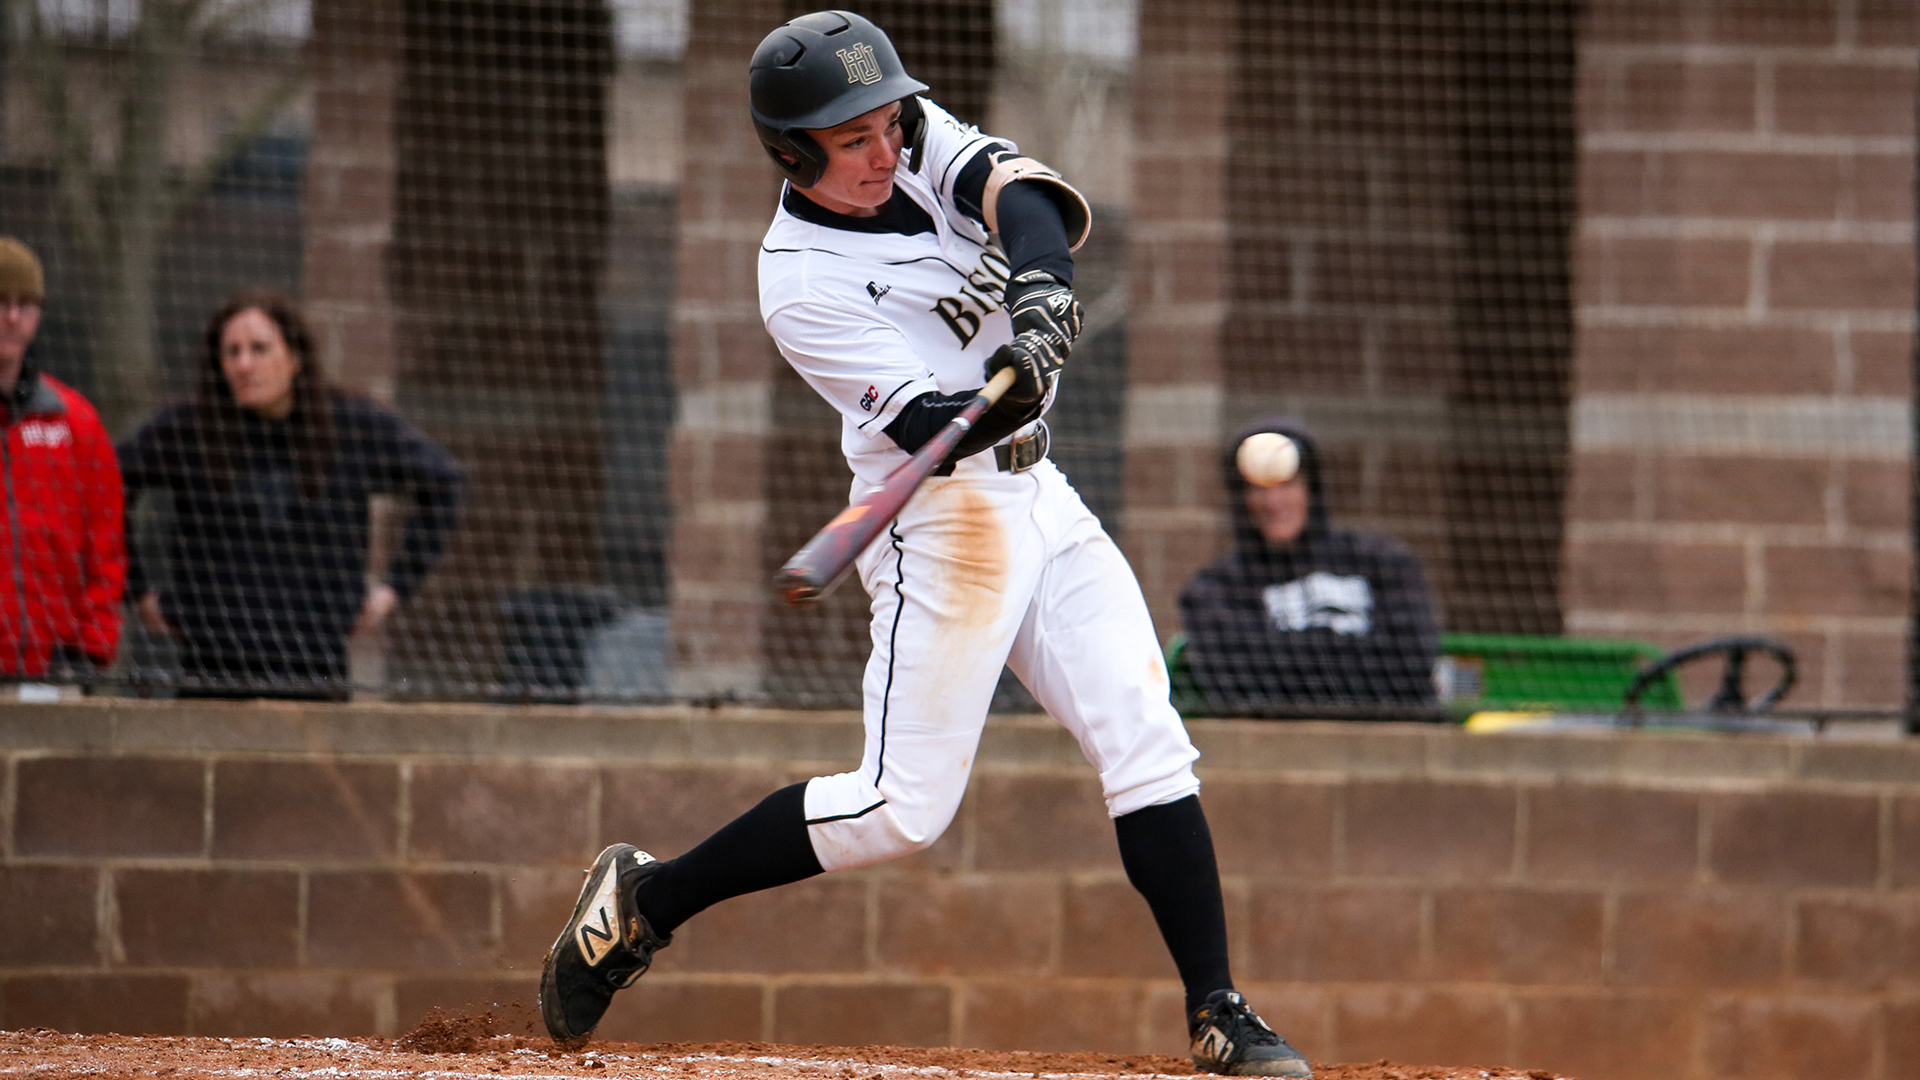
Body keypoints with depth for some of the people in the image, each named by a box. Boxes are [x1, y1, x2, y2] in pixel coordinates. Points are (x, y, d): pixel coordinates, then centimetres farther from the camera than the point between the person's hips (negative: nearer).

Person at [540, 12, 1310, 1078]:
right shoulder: (801, 286, -17)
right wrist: (1001, 403, -45)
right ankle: (644, 896, 7)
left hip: (1037, 504, 7)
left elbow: (1021, 191, -17)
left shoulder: (920, 141, 1)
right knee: (902, 807, -8)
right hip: (941, 525, -7)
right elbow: (928, 426, -24)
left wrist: (1041, 287, -36)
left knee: (1148, 748, -2)